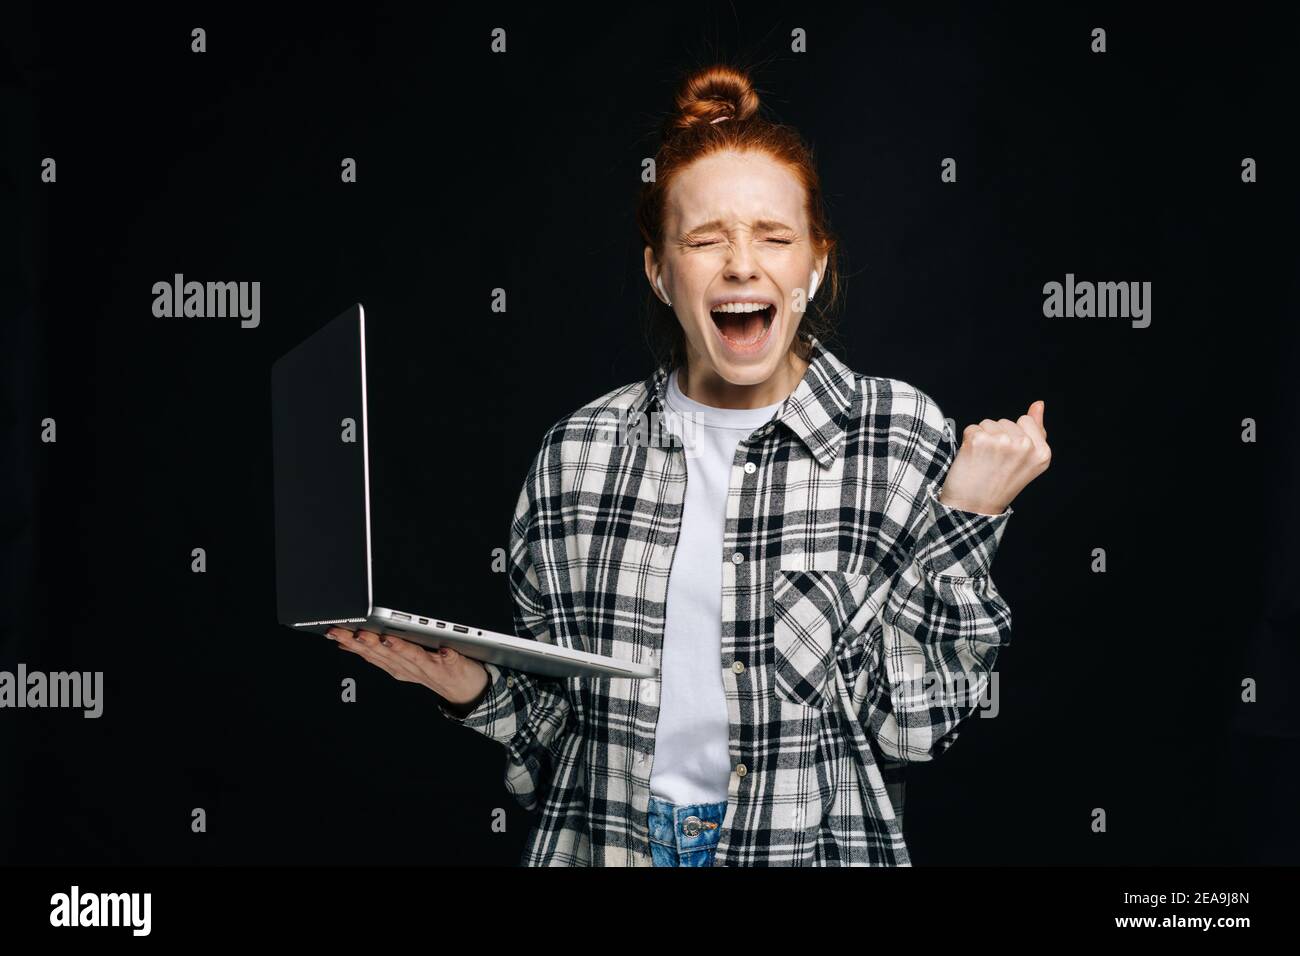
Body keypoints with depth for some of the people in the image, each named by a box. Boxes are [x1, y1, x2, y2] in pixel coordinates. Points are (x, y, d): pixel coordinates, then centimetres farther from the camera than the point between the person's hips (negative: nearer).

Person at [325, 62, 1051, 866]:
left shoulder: (900, 435, -10)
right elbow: (564, 717, 5)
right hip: (603, 841, 2)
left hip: (812, 845, -2)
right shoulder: (579, 451, -4)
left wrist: (965, 519, -19)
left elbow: (912, 725, -12)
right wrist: (472, 688, -13)